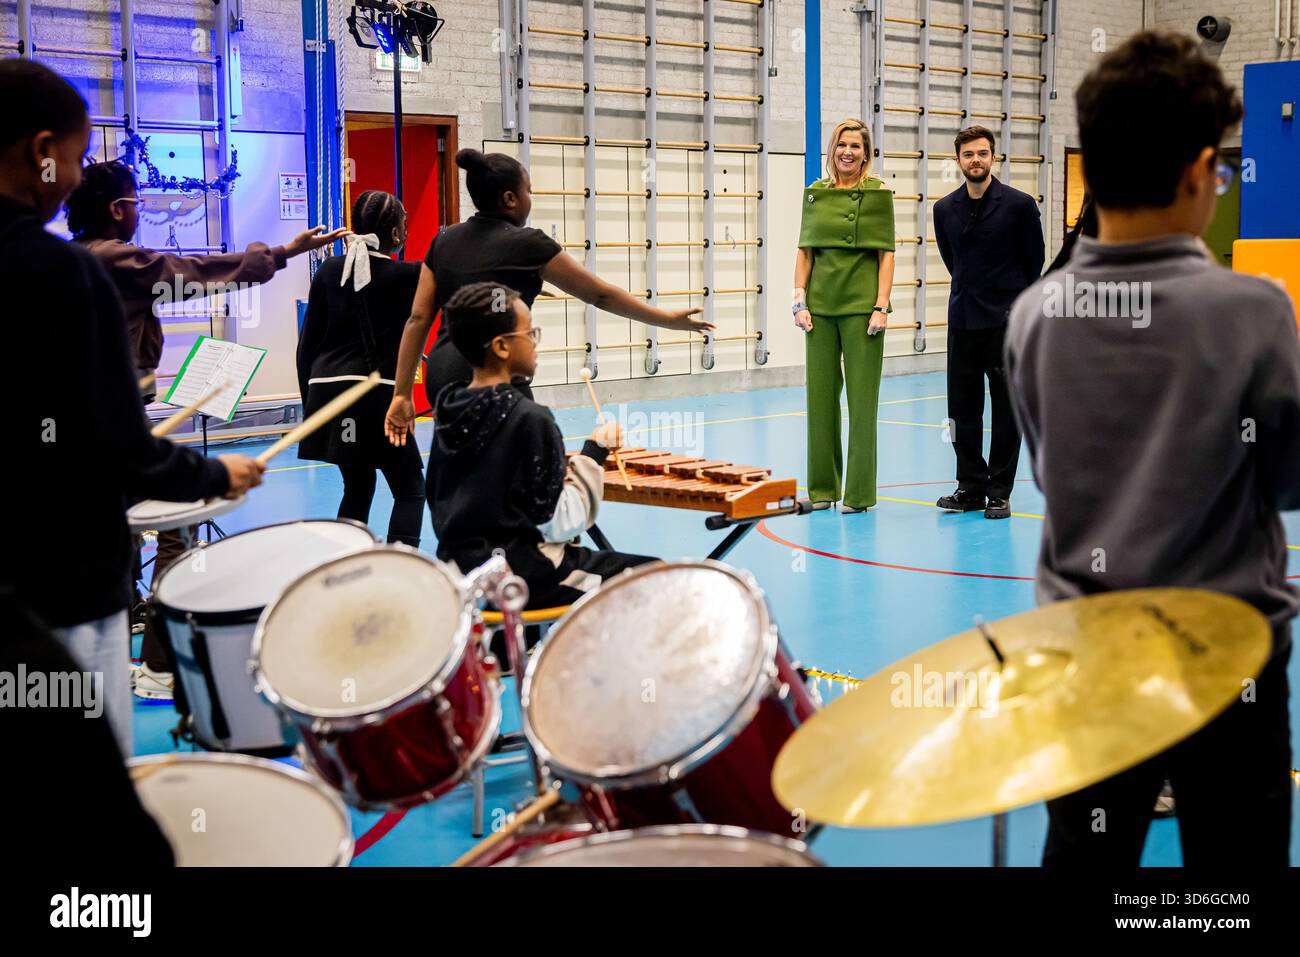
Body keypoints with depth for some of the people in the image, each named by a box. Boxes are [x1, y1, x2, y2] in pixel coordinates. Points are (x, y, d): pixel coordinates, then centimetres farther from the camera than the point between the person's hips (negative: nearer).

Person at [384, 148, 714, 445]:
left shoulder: (444, 241, 11)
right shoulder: (527, 244, -5)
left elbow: (418, 319, 7)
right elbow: (601, 294, 0)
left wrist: (402, 393, 9)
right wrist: (667, 318, 9)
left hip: (441, 374, 7)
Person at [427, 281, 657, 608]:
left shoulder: (448, 408, 2)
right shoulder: (531, 419, -20)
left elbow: (438, 500, 11)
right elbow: (559, 524, -18)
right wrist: (595, 453, -9)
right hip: (523, 580, -9)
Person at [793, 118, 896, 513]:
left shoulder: (877, 194, 0)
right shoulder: (814, 193, 9)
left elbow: (886, 254, -3)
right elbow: (805, 251, 9)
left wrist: (881, 307, -10)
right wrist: (800, 301, 1)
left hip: (861, 303, -3)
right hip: (820, 303, 4)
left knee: (862, 397, -1)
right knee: (820, 394, 7)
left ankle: (859, 493, 5)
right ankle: (822, 488, 16)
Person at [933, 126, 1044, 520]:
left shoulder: (1019, 204, -5)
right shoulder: (945, 209, 6)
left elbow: (1035, 262, 4)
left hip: (1006, 321, -4)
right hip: (962, 320, 4)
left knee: (1006, 409, 2)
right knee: (961, 409, 6)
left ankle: (999, 492, 9)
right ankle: (971, 487, 16)